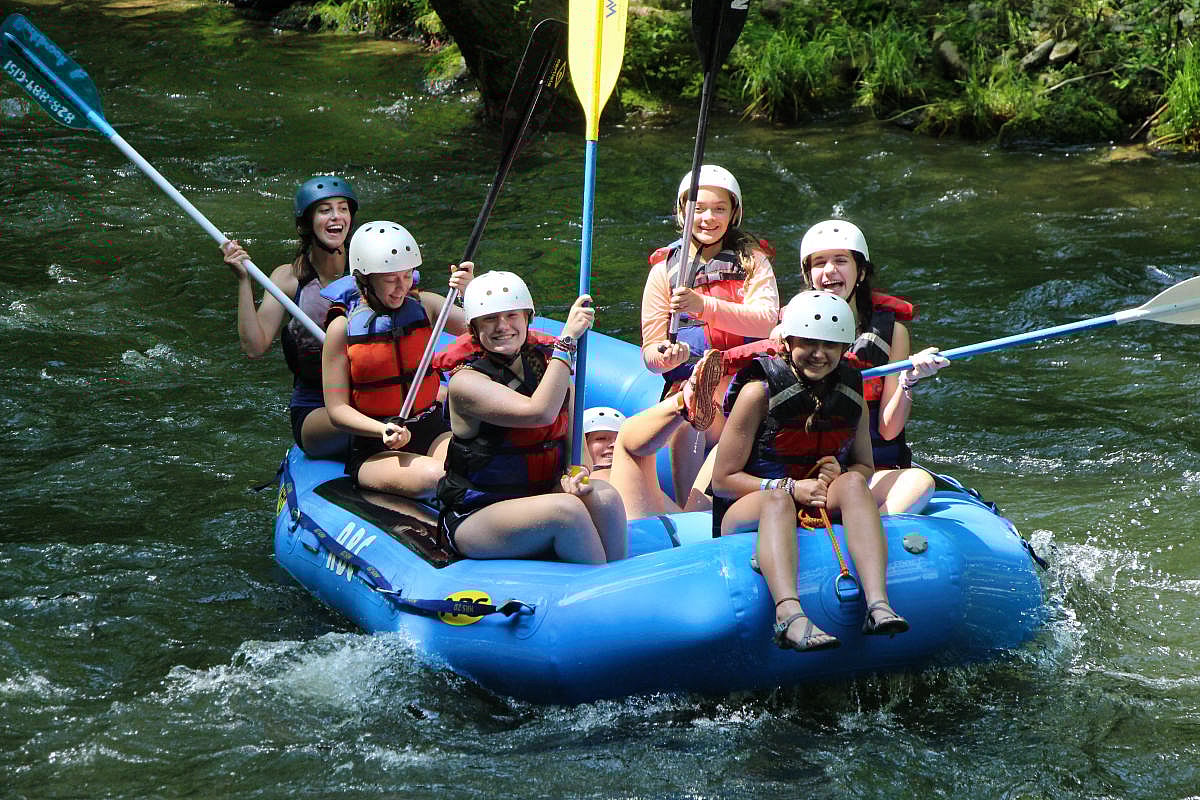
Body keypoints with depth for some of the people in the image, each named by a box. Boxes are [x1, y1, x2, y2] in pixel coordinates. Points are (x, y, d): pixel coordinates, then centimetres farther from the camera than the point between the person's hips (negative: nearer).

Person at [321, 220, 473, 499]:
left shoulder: (423, 306, 4)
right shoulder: (343, 328, -5)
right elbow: (337, 408, -4)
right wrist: (384, 431, -20)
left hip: (432, 434, 3)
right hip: (375, 452, -3)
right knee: (431, 476, -34)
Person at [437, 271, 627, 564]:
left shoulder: (546, 361, 6)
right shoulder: (466, 381, -15)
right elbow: (539, 413, -30)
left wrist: (574, 473, -12)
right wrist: (567, 338, -28)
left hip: (538, 498, 6)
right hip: (474, 517, -6)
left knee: (605, 496, -24)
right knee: (566, 509, -32)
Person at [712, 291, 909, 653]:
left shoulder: (851, 395, 7)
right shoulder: (759, 392, -7)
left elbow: (865, 466, 17)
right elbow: (723, 480, -8)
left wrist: (840, 473, -8)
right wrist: (791, 488, -20)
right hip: (750, 516, -4)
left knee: (852, 483, -27)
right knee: (777, 501, -38)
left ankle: (878, 603, -48)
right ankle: (789, 616, -65)